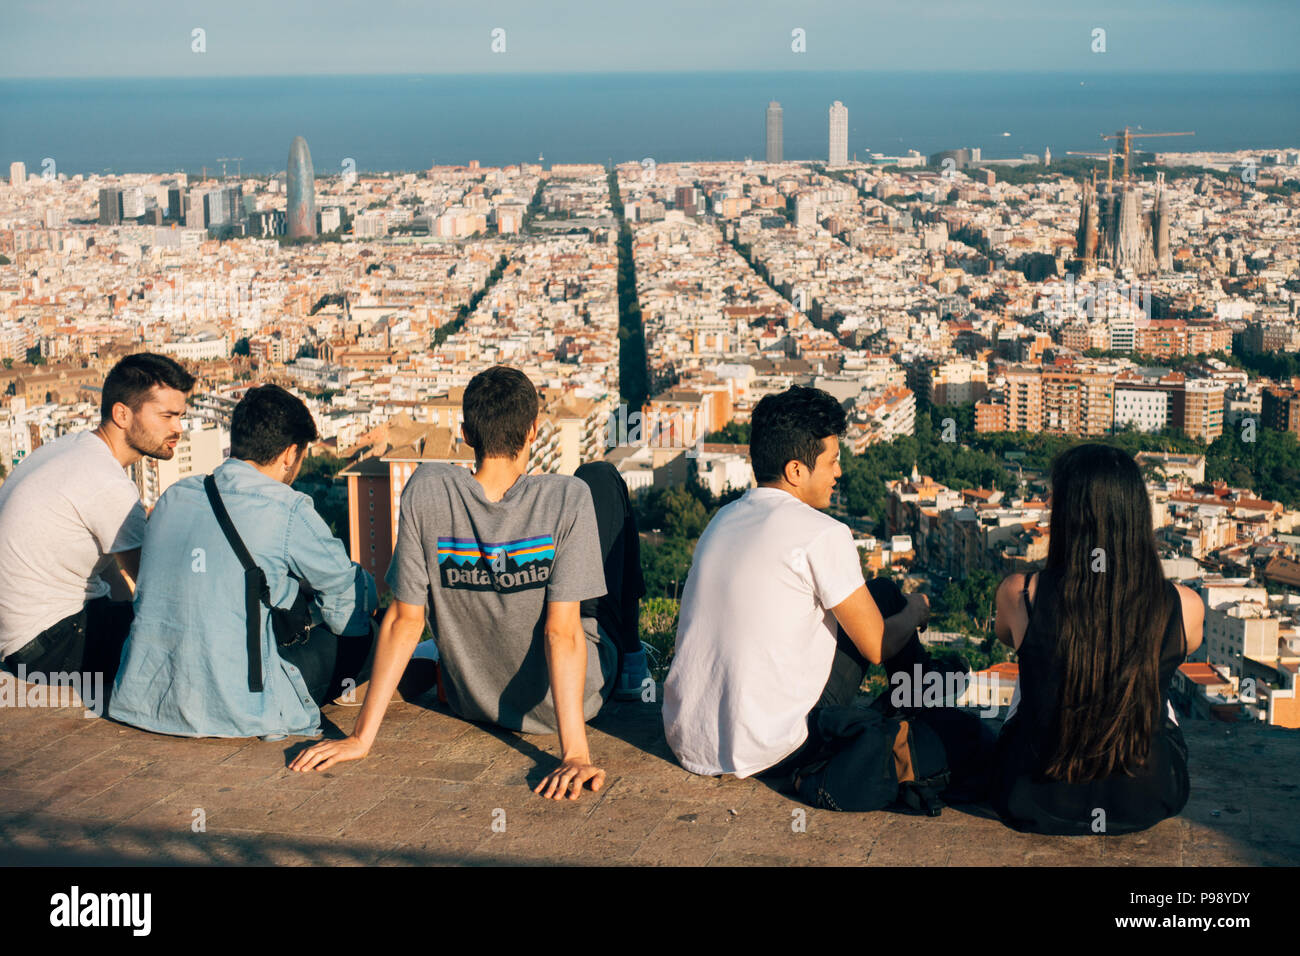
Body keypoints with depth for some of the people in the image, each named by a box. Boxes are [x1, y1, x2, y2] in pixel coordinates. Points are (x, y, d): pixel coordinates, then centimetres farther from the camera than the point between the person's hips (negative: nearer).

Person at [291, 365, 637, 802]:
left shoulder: (426, 491, -20)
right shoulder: (567, 498, -26)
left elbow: (404, 621, -16)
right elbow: (562, 632, -29)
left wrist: (363, 736, -9)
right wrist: (575, 753, -28)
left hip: (473, 701, 3)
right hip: (573, 700, -3)